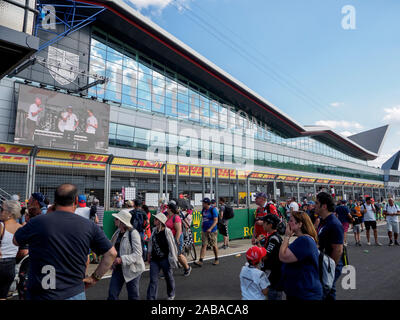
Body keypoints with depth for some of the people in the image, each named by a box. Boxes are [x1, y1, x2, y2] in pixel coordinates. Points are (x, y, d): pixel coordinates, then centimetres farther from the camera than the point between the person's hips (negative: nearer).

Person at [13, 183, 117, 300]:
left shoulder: (36, 222, -11)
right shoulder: (89, 226, -8)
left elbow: (16, 241, 10)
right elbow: (111, 253, -4)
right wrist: (94, 278, 5)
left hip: (40, 295, 0)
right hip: (75, 293, 0)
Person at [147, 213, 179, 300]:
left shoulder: (167, 231, -17)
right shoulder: (154, 230, 0)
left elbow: (172, 245, -12)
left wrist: (173, 258, -10)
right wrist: (149, 253, 16)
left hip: (165, 259, -4)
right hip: (154, 259, 4)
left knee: (169, 277, 14)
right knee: (153, 279, 3)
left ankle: (171, 295, 37)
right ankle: (151, 298, 11)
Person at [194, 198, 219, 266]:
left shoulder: (213, 210, -12)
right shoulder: (203, 210, 8)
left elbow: (216, 221, -16)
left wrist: (210, 228, -25)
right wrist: (202, 226, 17)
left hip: (212, 231, -6)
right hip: (204, 231, 6)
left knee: (214, 245, 6)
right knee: (203, 245, 1)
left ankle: (216, 260, 23)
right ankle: (200, 261, -1)